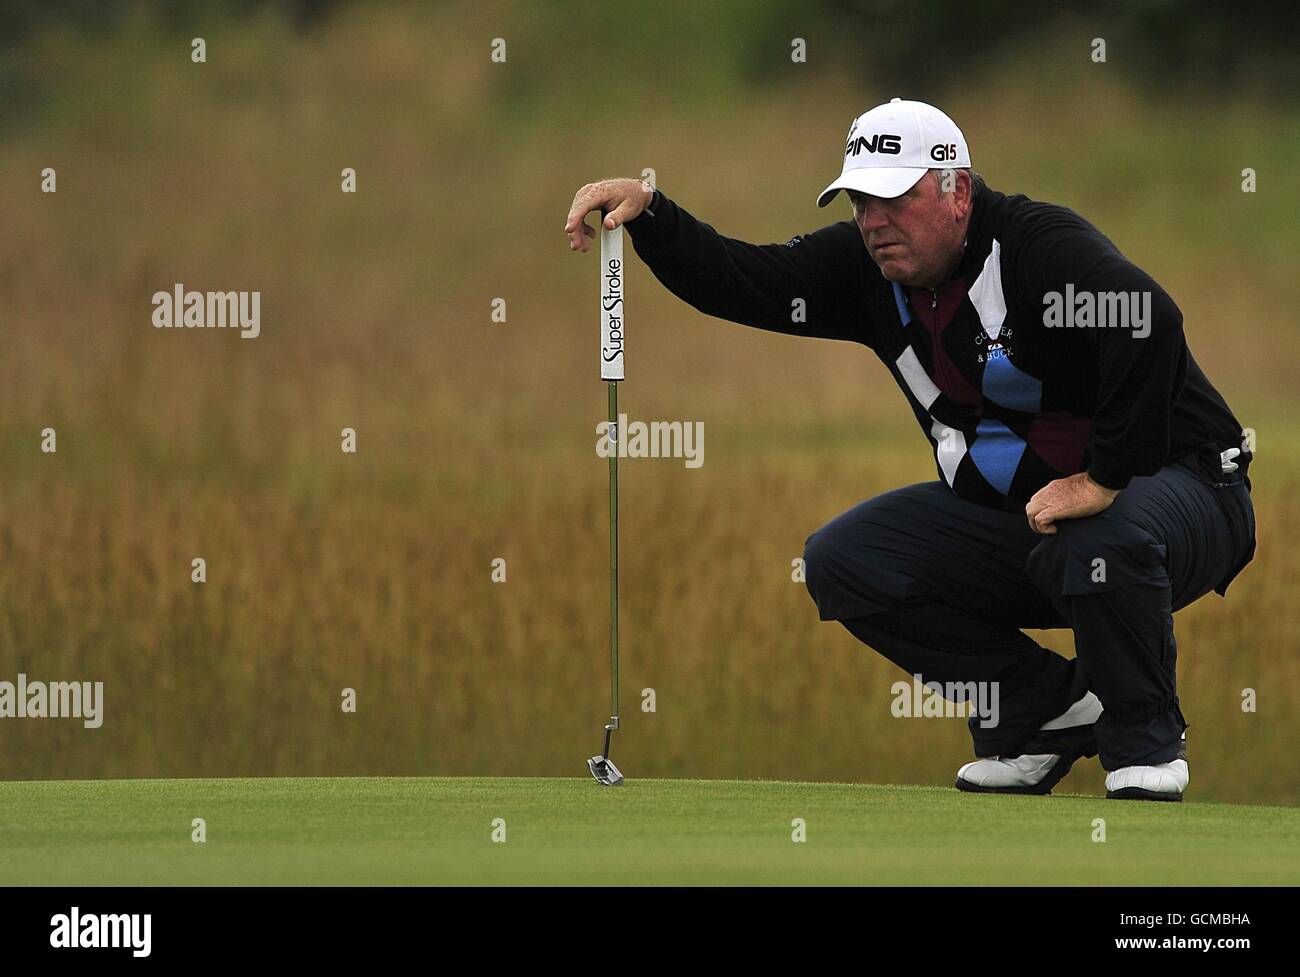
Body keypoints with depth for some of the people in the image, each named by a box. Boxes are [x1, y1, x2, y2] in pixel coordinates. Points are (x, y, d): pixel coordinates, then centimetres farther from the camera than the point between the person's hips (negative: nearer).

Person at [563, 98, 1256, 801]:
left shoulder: (1040, 245, -23)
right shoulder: (867, 265, 1)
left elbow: (1148, 321, -40)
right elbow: (736, 282, -1)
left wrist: (1104, 481, -38)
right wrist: (647, 210, -17)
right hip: (1004, 511, 7)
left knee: (1105, 539, -41)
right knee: (840, 561, -6)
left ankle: (1146, 742, -12)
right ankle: (1046, 706, 2)